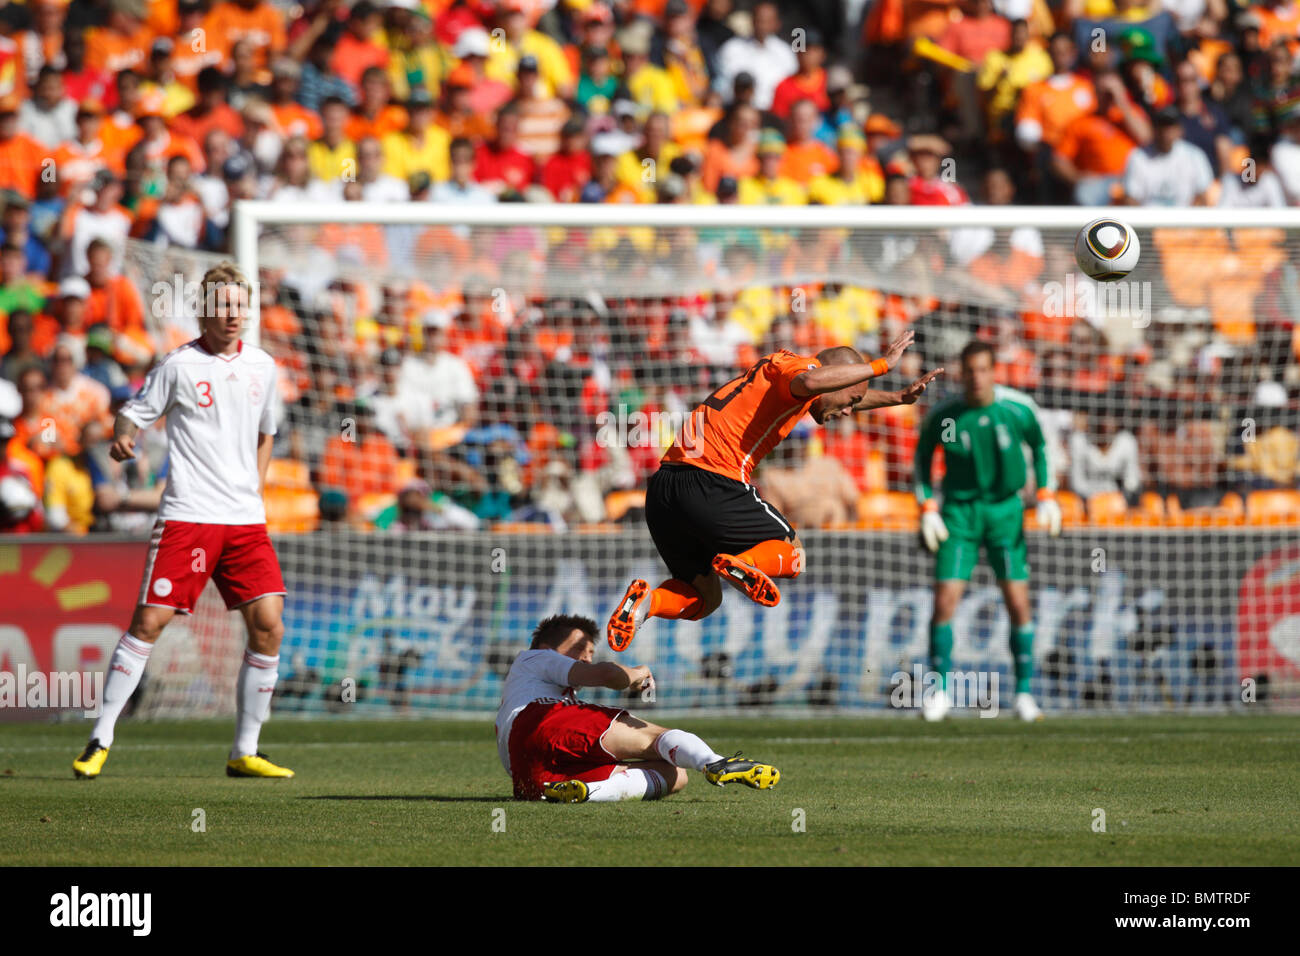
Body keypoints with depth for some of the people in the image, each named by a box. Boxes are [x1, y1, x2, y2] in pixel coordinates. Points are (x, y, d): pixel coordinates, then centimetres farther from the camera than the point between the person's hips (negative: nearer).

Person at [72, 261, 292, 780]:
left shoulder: (261, 366, 12)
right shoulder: (179, 365, -2)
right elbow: (134, 413, -1)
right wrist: (122, 438, -23)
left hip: (246, 520, 4)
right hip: (186, 516, -4)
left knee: (267, 628, -4)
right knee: (148, 621, -9)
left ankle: (244, 752, 6)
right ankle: (101, 739, 2)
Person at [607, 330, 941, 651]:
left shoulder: (775, 369, 28)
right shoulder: (798, 364, -1)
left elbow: (848, 399, 47)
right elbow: (808, 382, -28)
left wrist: (898, 398, 41)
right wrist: (880, 365, -19)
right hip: (711, 487, -9)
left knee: (704, 599, 21)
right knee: (793, 554, 10)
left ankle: (647, 600, -8)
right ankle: (741, 563, -20)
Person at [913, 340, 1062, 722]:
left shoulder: (1018, 408, -9)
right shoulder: (943, 415, -11)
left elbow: (1040, 446, 9)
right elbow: (922, 457, 6)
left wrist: (1047, 496, -1)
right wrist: (927, 509, -3)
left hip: (1005, 511, 0)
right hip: (959, 512, 0)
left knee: (1018, 603, -5)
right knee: (945, 601, -9)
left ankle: (1024, 693, 7)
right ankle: (941, 690, 5)